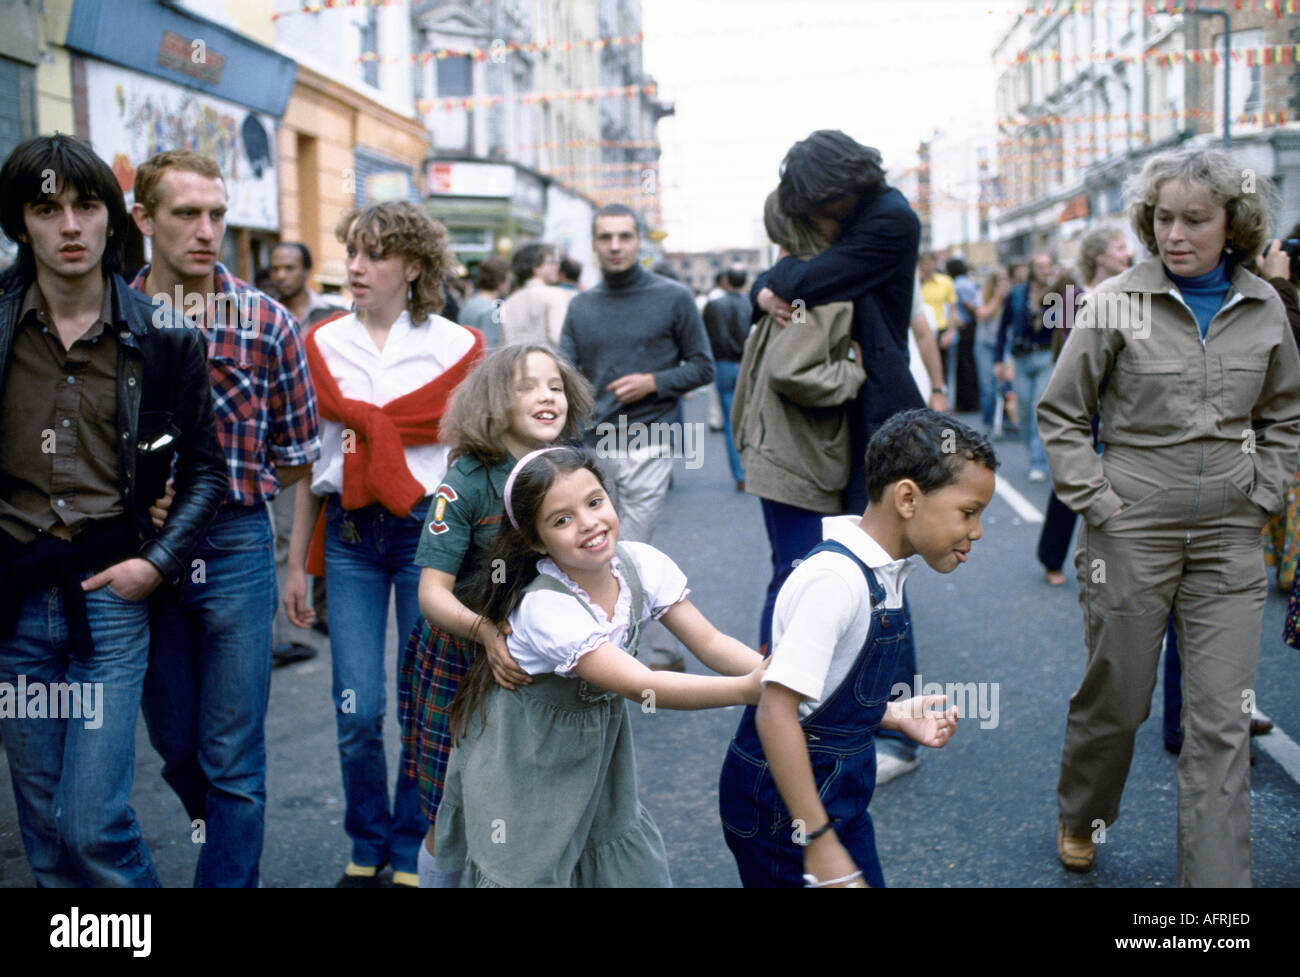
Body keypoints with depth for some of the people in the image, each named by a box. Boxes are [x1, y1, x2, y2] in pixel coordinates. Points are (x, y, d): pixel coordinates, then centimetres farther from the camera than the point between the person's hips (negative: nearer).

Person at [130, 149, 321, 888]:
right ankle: (228, 842, 43)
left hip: (236, 549, -2)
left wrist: (217, 491, -2)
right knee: (174, 742, 17)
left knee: (233, 757, 3)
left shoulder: (268, 324, -4)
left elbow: (297, 458, 5)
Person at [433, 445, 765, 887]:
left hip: (597, 758, 5)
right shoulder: (545, 607, -32)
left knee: (634, 868, 9)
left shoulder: (640, 563, -14)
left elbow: (709, 642, -14)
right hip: (525, 773, -5)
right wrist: (746, 688, -44)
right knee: (530, 872, 2)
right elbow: (641, 686, -37)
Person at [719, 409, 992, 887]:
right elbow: (776, 711, -28)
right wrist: (818, 842, -27)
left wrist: (895, 715, 3)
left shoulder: (883, 573, 3)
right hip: (784, 806, -9)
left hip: (838, 791, 9)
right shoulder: (836, 579, -25)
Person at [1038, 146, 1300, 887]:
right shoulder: (1118, 303, -6)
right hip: (1133, 533, -2)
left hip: (1229, 540, 3)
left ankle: (1218, 879, 12)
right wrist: (1095, 500, -6)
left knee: (1222, 721, 2)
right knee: (1117, 699, 10)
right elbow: (1061, 413, 1)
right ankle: (1080, 817, 39)